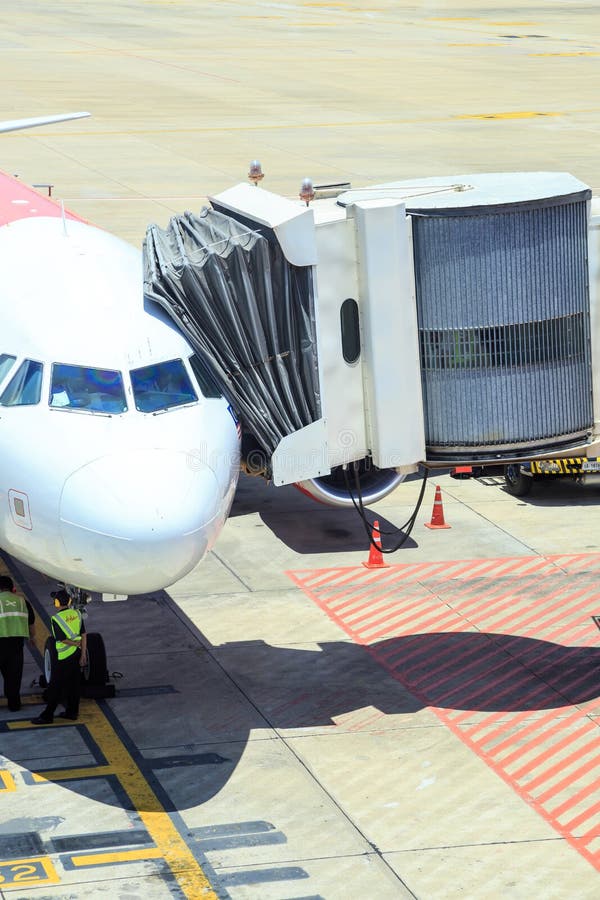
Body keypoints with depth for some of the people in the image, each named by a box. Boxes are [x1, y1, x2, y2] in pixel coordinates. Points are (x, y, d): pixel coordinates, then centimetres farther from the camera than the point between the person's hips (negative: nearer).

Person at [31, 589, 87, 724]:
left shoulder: (56, 619, -17)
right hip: (77, 653, 7)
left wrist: (76, 643, -2)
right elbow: (84, 635, 2)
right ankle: (72, 712, 22)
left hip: (64, 657, -7)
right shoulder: (76, 614, 1)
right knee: (74, 683, 15)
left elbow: (63, 640, -18)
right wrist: (83, 654, 5)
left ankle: (47, 716, -1)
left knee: (55, 686, -2)